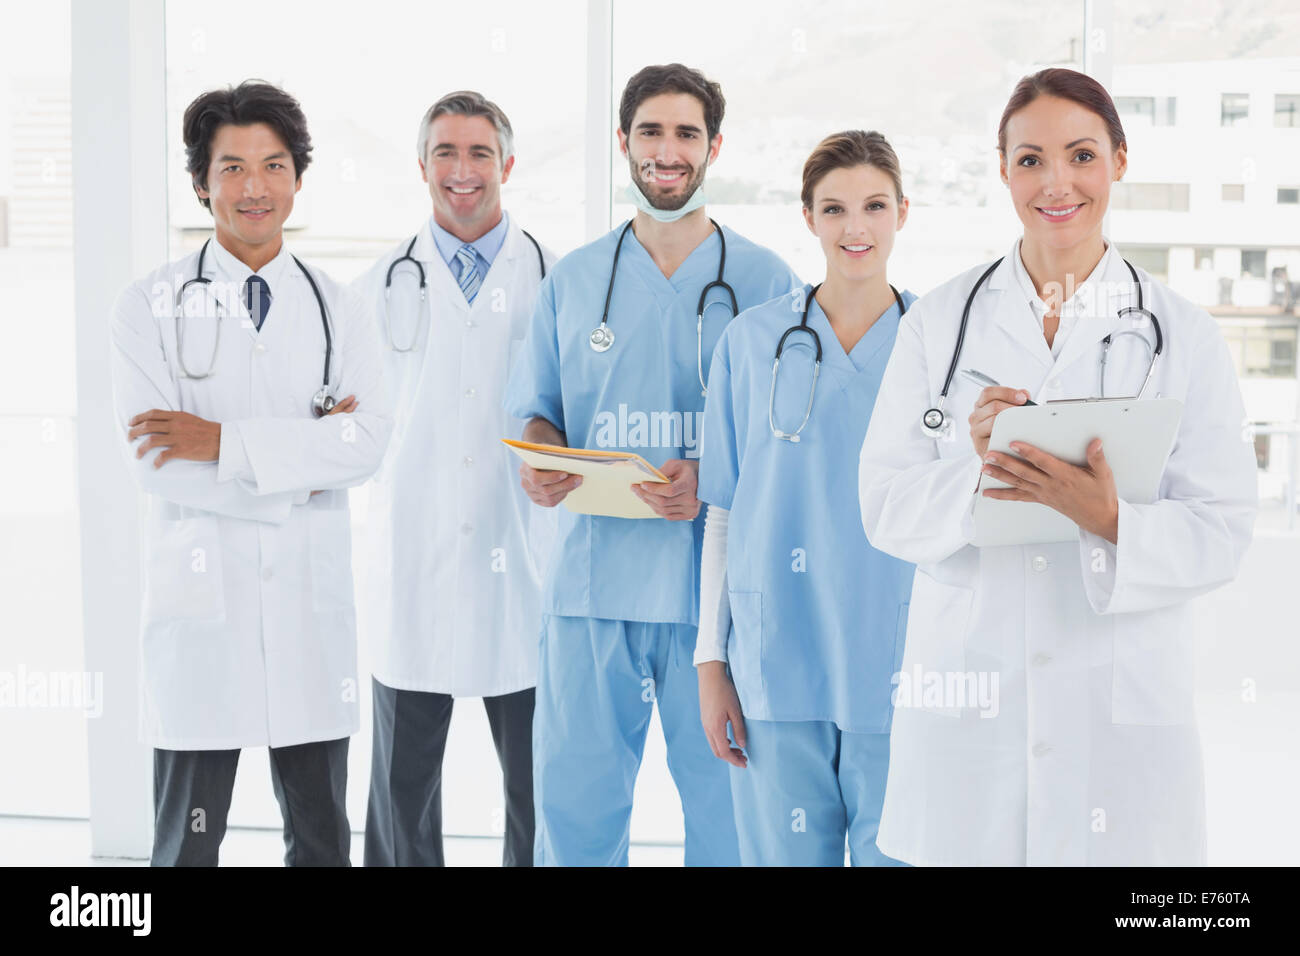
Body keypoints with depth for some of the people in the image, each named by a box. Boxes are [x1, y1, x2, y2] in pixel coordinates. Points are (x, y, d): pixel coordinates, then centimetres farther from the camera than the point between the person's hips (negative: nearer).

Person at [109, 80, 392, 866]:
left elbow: (368, 443, -8)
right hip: (201, 594, -2)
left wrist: (224, 441, -15)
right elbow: (152, 463, -11)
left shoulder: (337, 310, 7)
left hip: (312, 595, 2)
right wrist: (302, 464, -10)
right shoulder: (154, 306, 0)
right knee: (188, 840, 6)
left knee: (322, 837, 11)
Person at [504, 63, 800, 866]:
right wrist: (538, 461, -5)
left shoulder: (764, 281, 4)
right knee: (574, 803, 6)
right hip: (594, 580, 2)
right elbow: (540, 411, 18)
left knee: (727, 803, 4)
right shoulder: (573, 280, 12)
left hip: (717, 581, -2)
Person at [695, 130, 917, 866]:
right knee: (785, 852, 7)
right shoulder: (752, 341, 5)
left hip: (899, 668, 0)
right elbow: (724, 509, 7)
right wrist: (712, 663, 4)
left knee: (894, 851, 4)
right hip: (778, 669, 1)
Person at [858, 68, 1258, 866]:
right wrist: (976, 470, -20)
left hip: (1121, 710, 0)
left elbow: (1222, 534, -3)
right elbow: (884, 508, -1)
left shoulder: (1183, 336, 2)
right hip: (967, 706, 1)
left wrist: (1111, 520, -22)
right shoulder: (939, 322, 4)